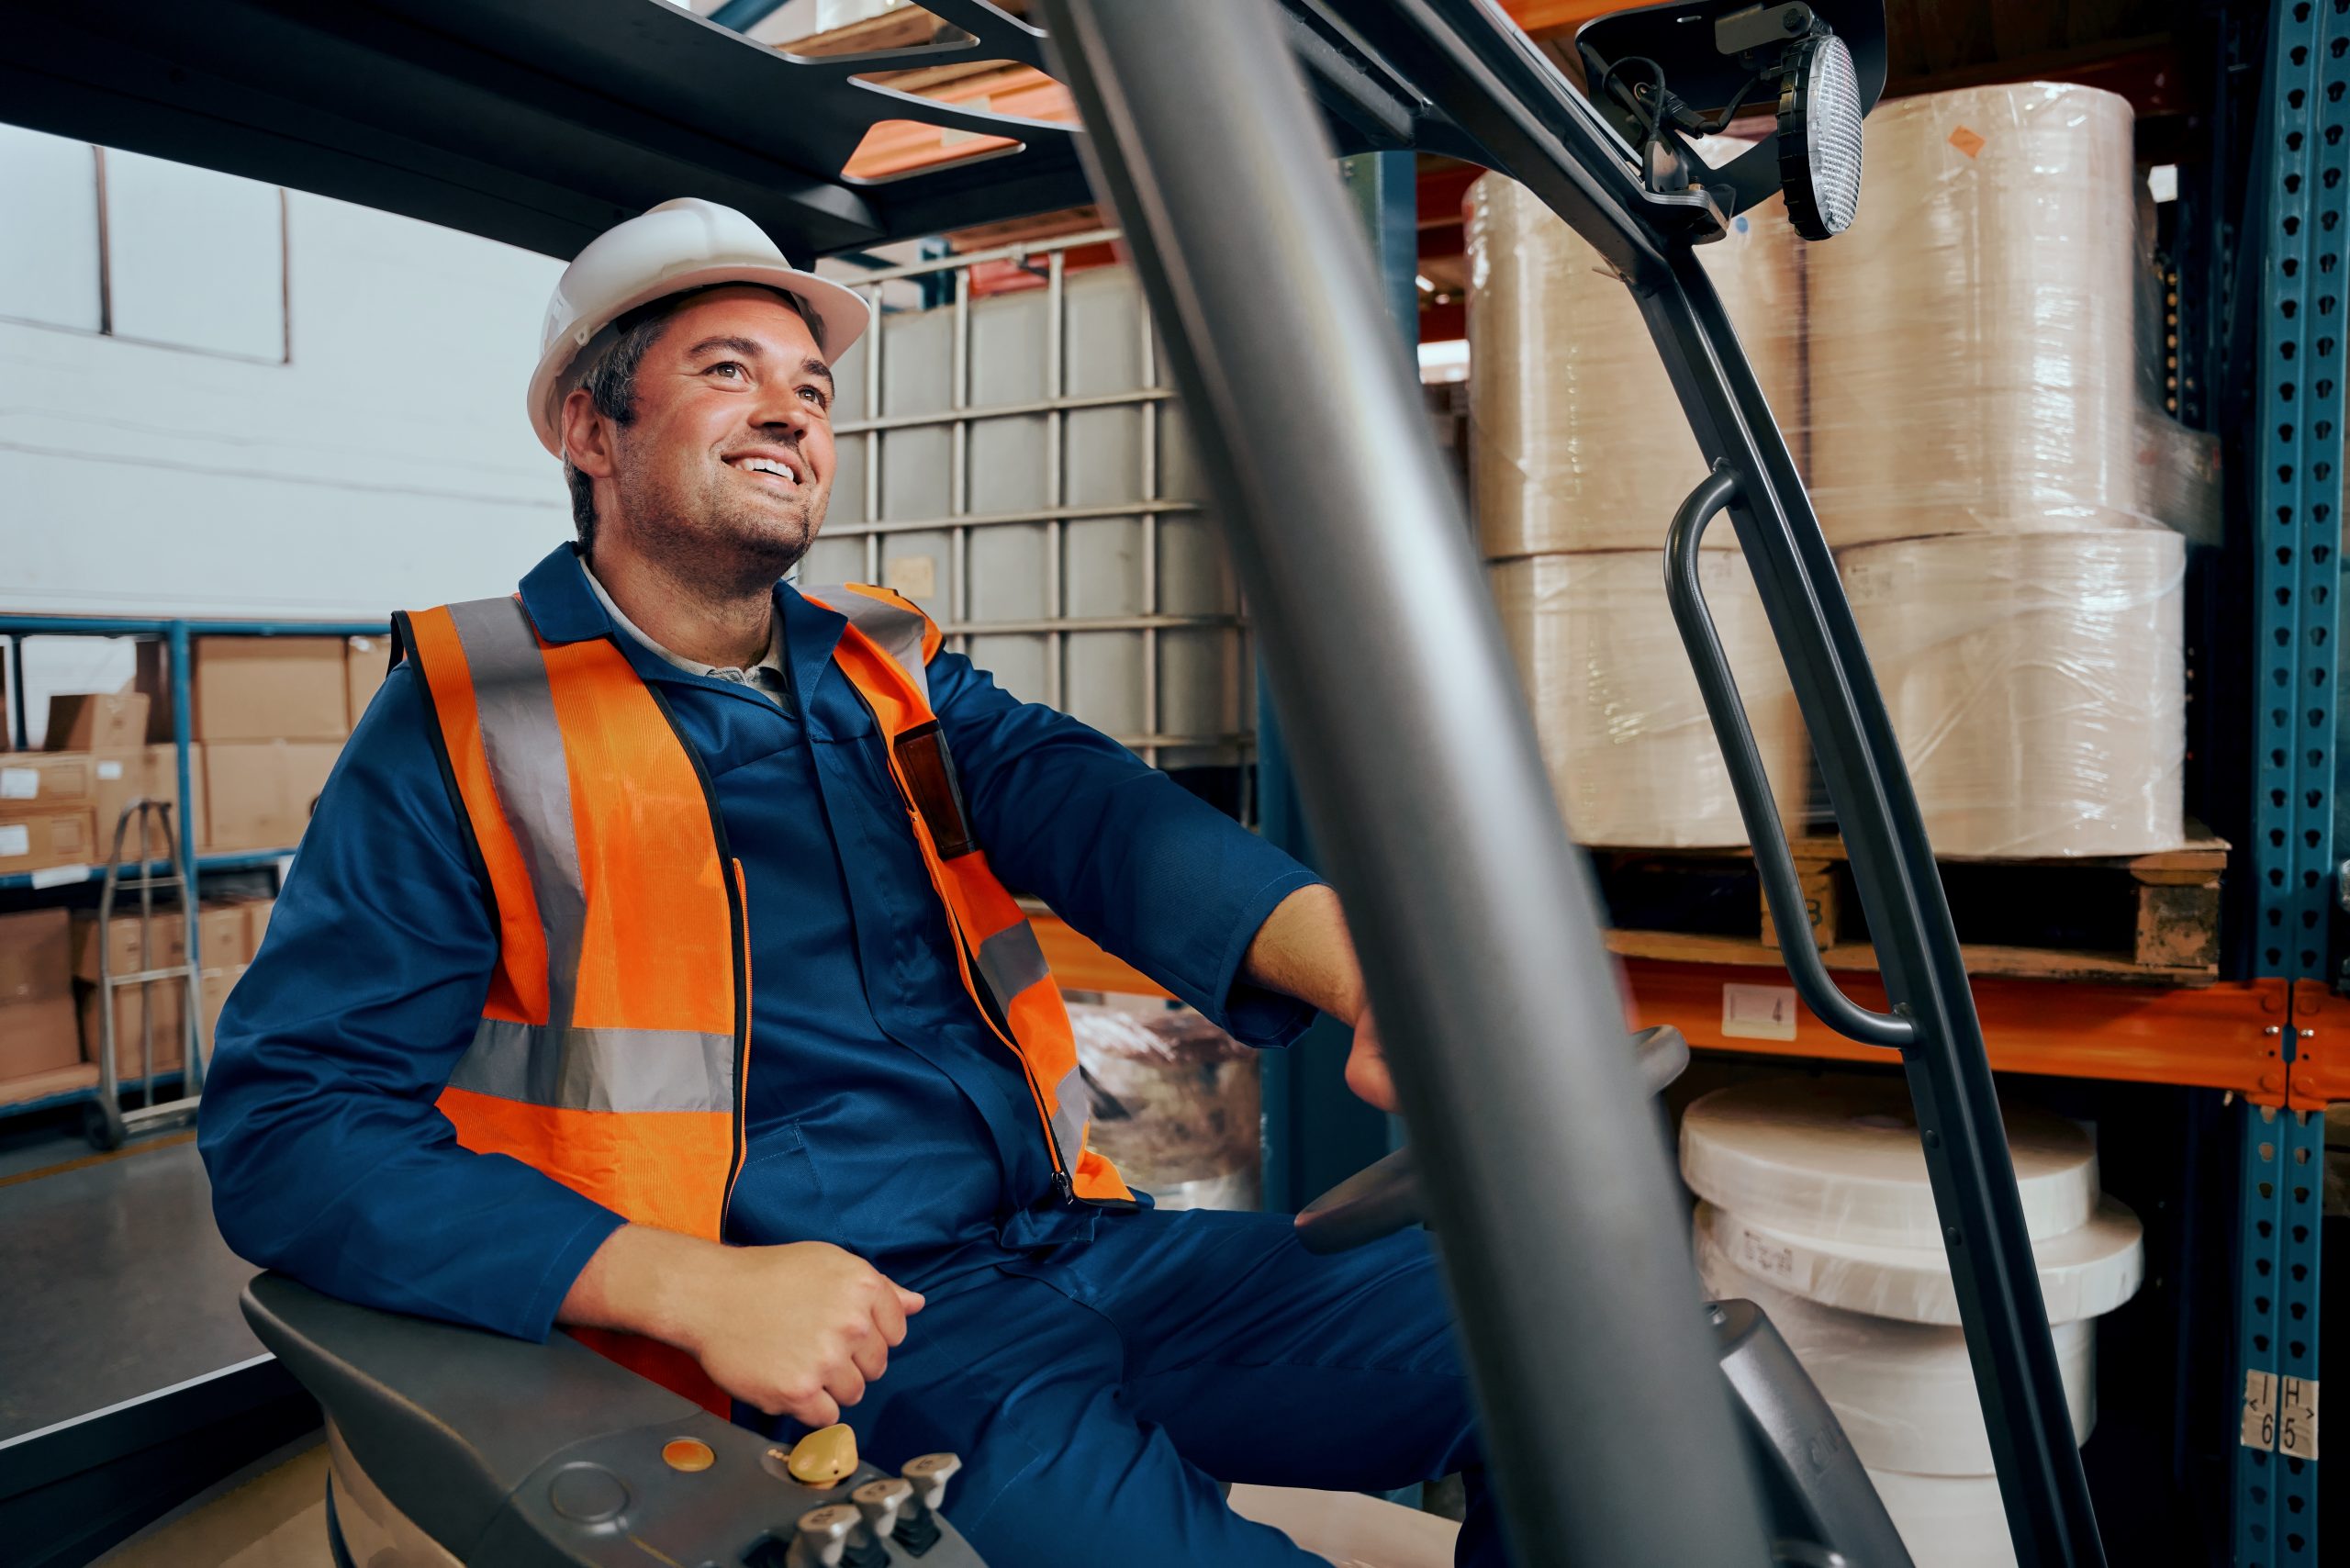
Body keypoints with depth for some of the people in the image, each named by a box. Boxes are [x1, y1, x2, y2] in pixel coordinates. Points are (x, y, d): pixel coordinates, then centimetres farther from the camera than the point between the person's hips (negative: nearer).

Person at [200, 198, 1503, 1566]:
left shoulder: (892, 671, 14)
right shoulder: (467, 720, 0)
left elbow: (1086, 806, -7)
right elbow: (287, 1122, -7)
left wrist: (1352, 958, -28)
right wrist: (696, 1288, -20)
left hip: (1081, 1248, 5)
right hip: (833, 1343, -4)